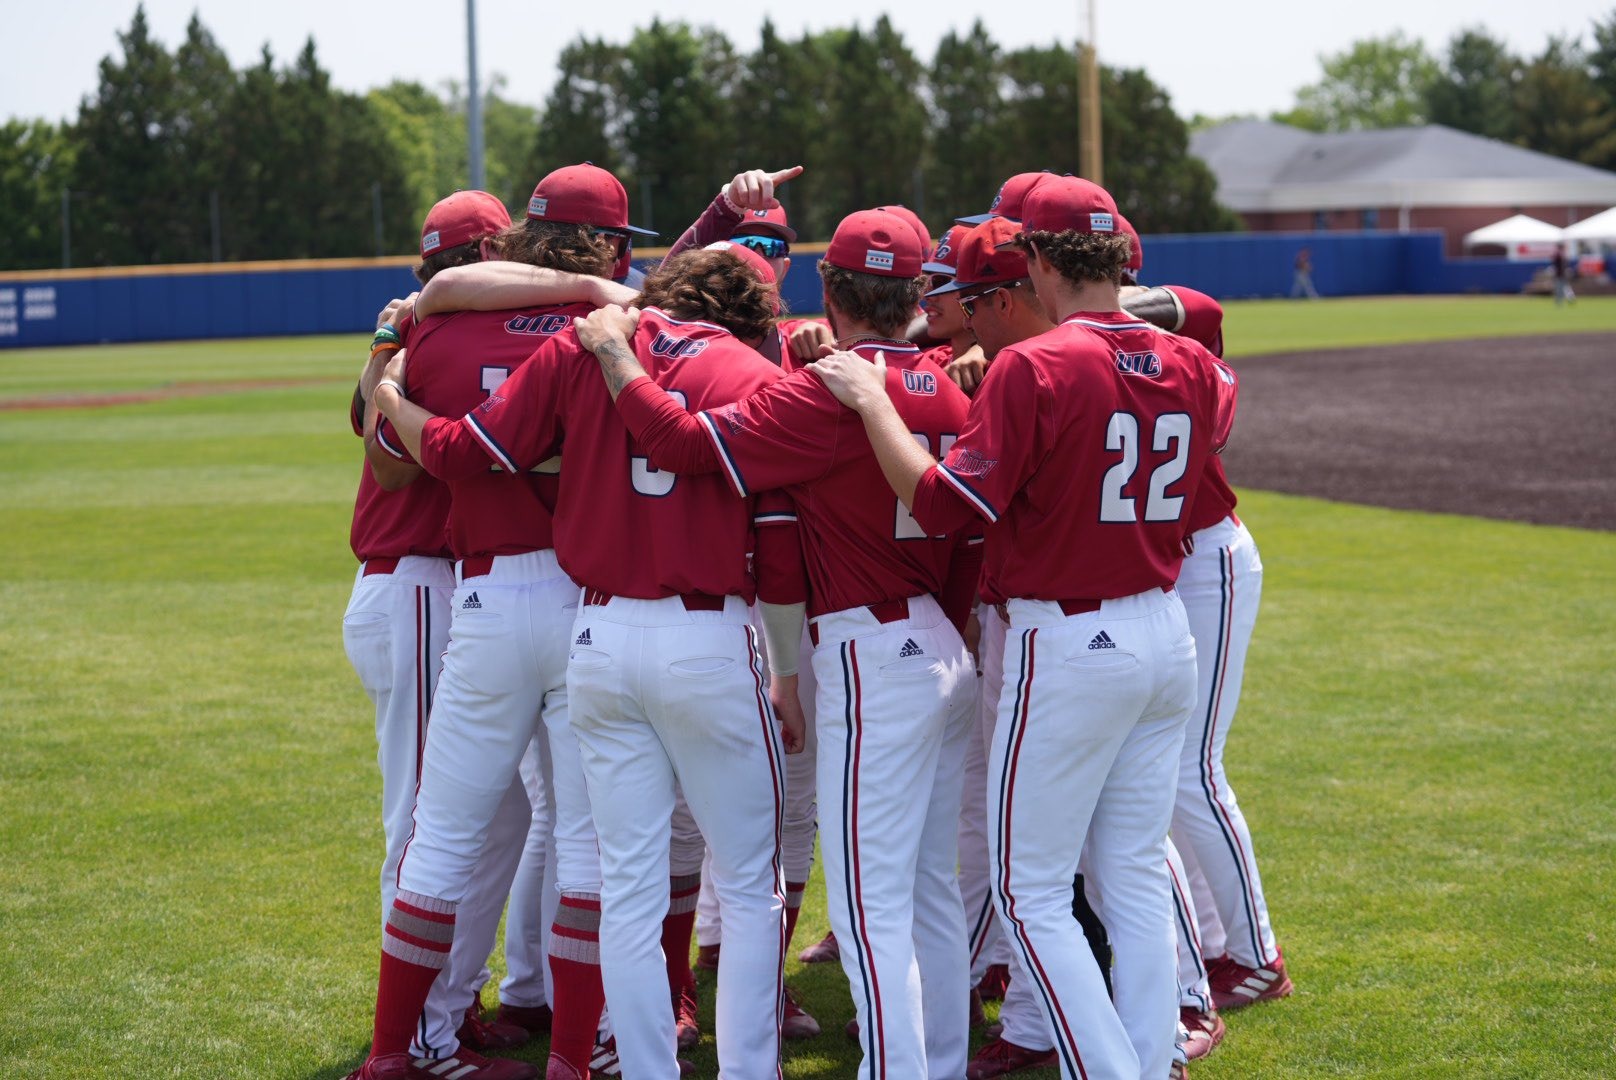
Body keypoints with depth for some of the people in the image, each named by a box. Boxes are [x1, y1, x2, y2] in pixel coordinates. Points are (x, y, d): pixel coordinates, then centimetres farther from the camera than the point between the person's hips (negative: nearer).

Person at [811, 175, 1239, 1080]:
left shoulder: (1035, 368, -17)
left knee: (1032, 889, 2)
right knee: (1136, 876, 15)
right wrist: (1131, 312, 35)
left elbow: (944, 503, -21)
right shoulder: (1189, 364, 3)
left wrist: (871, 401, -11)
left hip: (1069, 647, -7)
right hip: (1168, 633, 7)